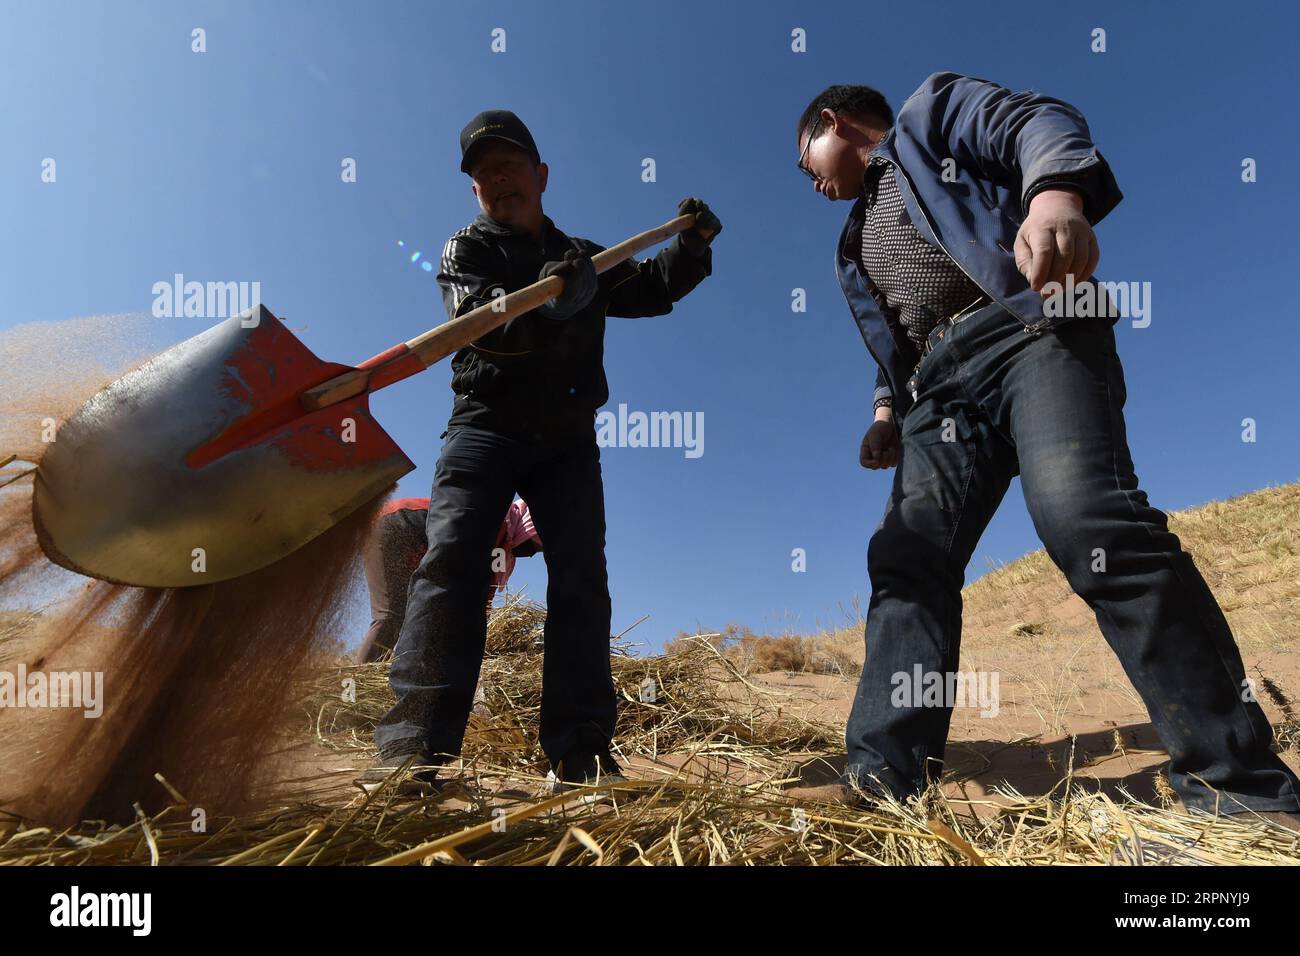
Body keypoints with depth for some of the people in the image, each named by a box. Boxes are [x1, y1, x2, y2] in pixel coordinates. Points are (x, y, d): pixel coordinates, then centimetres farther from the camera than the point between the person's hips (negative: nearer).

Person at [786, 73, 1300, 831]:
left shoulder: (932, 111, 19)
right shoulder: (860, 243, 35)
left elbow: (1041, 124, -1)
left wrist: (1055, 196, -24)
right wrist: (888, 411, 14)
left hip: (1028, 328, -6)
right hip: (938, 385, 7)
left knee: (1086, 520, -26)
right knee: (906, 560, -10)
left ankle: (1235, 779, -19)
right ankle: (884, 773, -12)